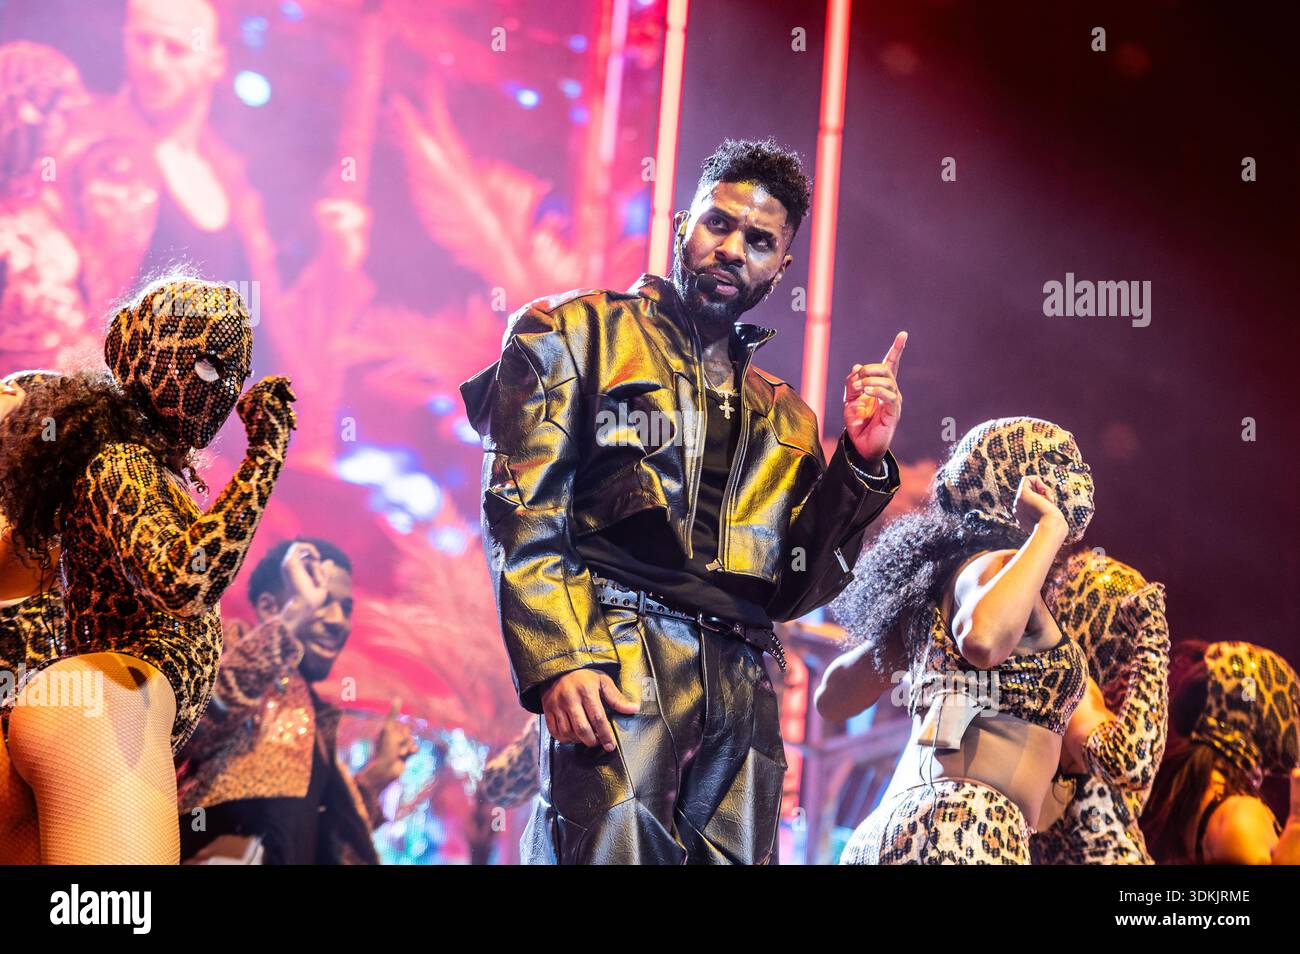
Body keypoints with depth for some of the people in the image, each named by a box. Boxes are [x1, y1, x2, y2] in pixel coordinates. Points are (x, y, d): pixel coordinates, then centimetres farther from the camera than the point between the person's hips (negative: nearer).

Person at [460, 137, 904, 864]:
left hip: (743, 694, 5)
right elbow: (521, 509, -3)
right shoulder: (580, 332, 9)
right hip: (618, 671, -5)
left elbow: (795, 588, 17)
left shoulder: (785, 420, 22)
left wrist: (862, 462, 6)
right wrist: (558, 661, -15)